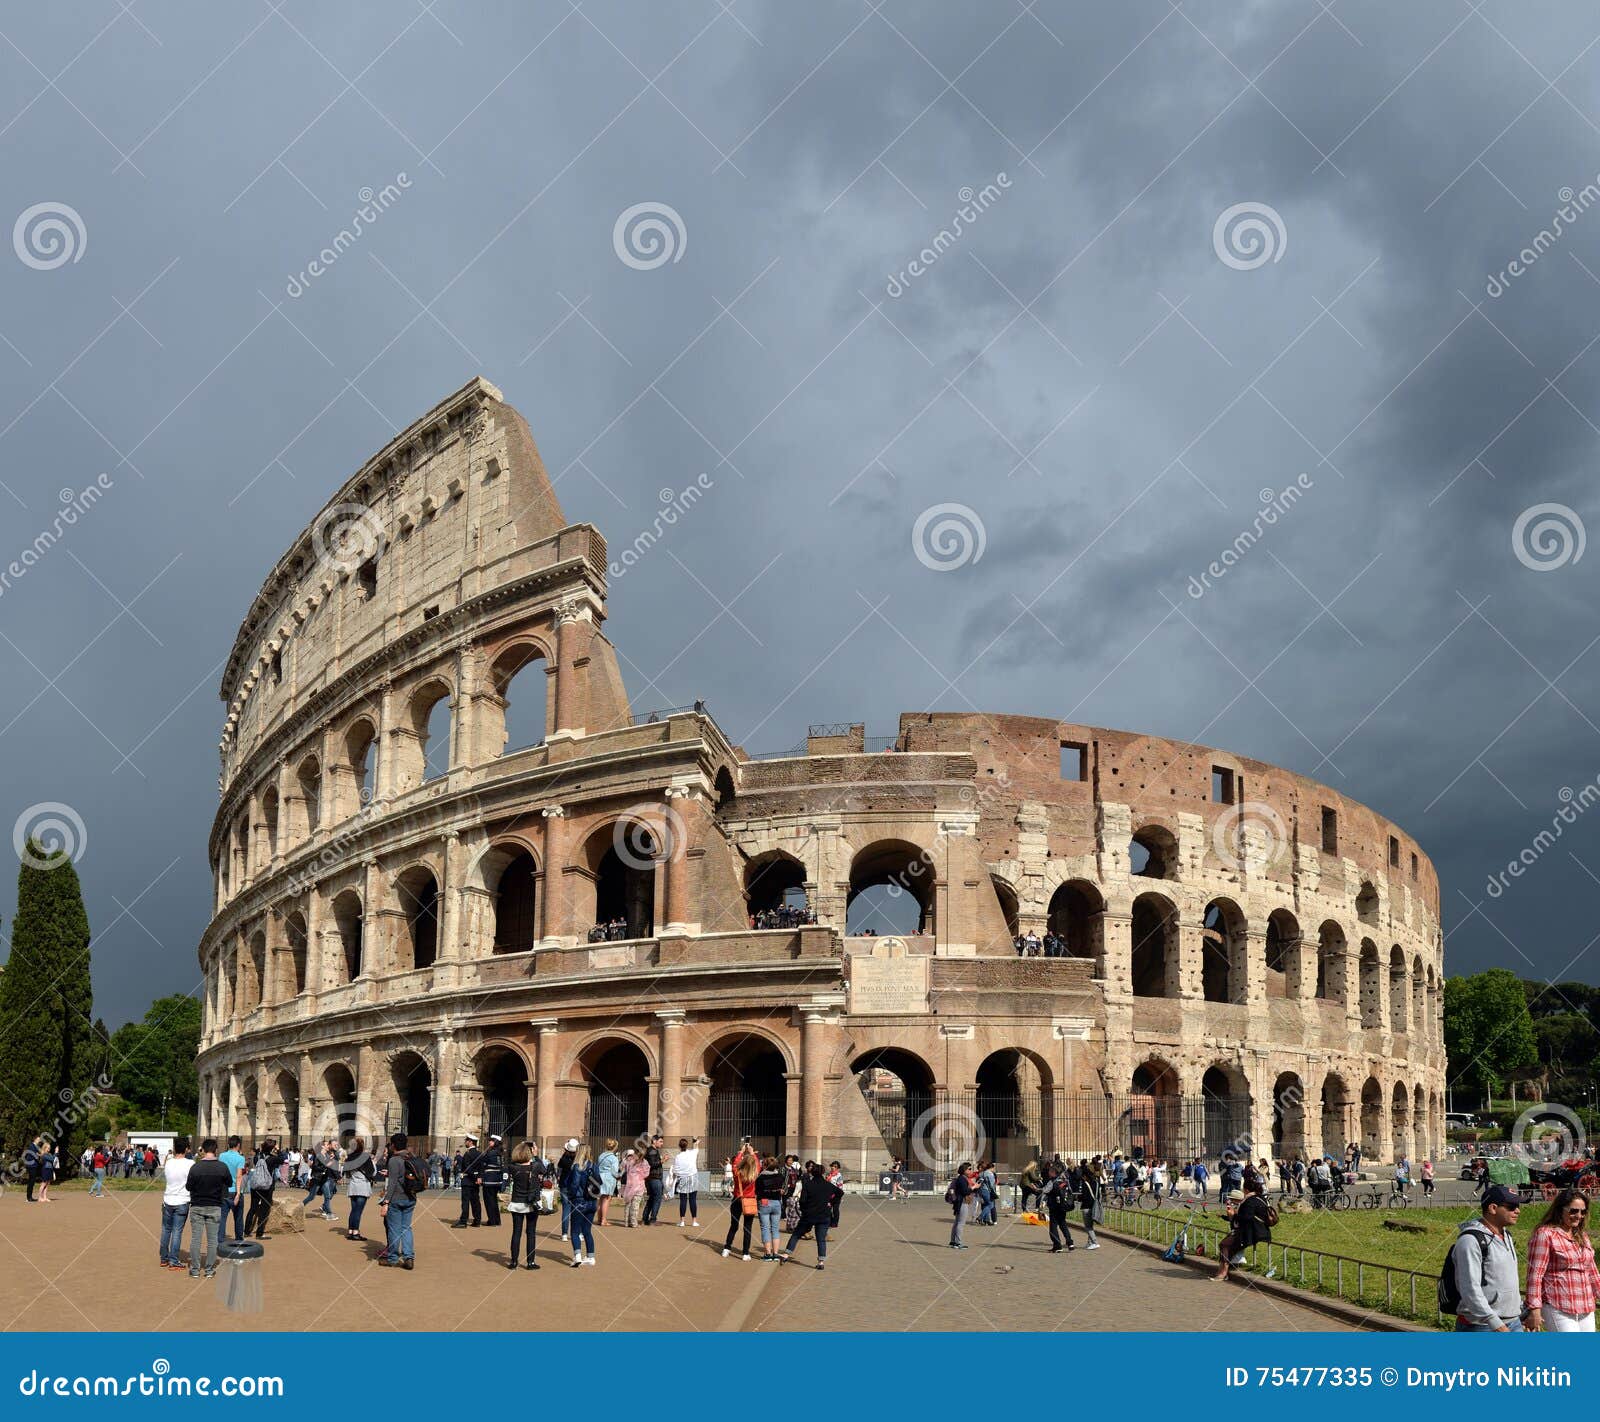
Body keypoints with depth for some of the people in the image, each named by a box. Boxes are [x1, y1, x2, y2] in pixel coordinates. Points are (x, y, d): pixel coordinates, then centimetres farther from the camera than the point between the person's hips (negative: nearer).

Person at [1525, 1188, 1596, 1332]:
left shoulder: (1582, 1236, 16)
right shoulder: (1545, 1234, -8)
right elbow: (1535, 1274, -12)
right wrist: (1534, 1309, -16)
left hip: (1586, 1311, 8)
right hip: (1558, 1309, -8)